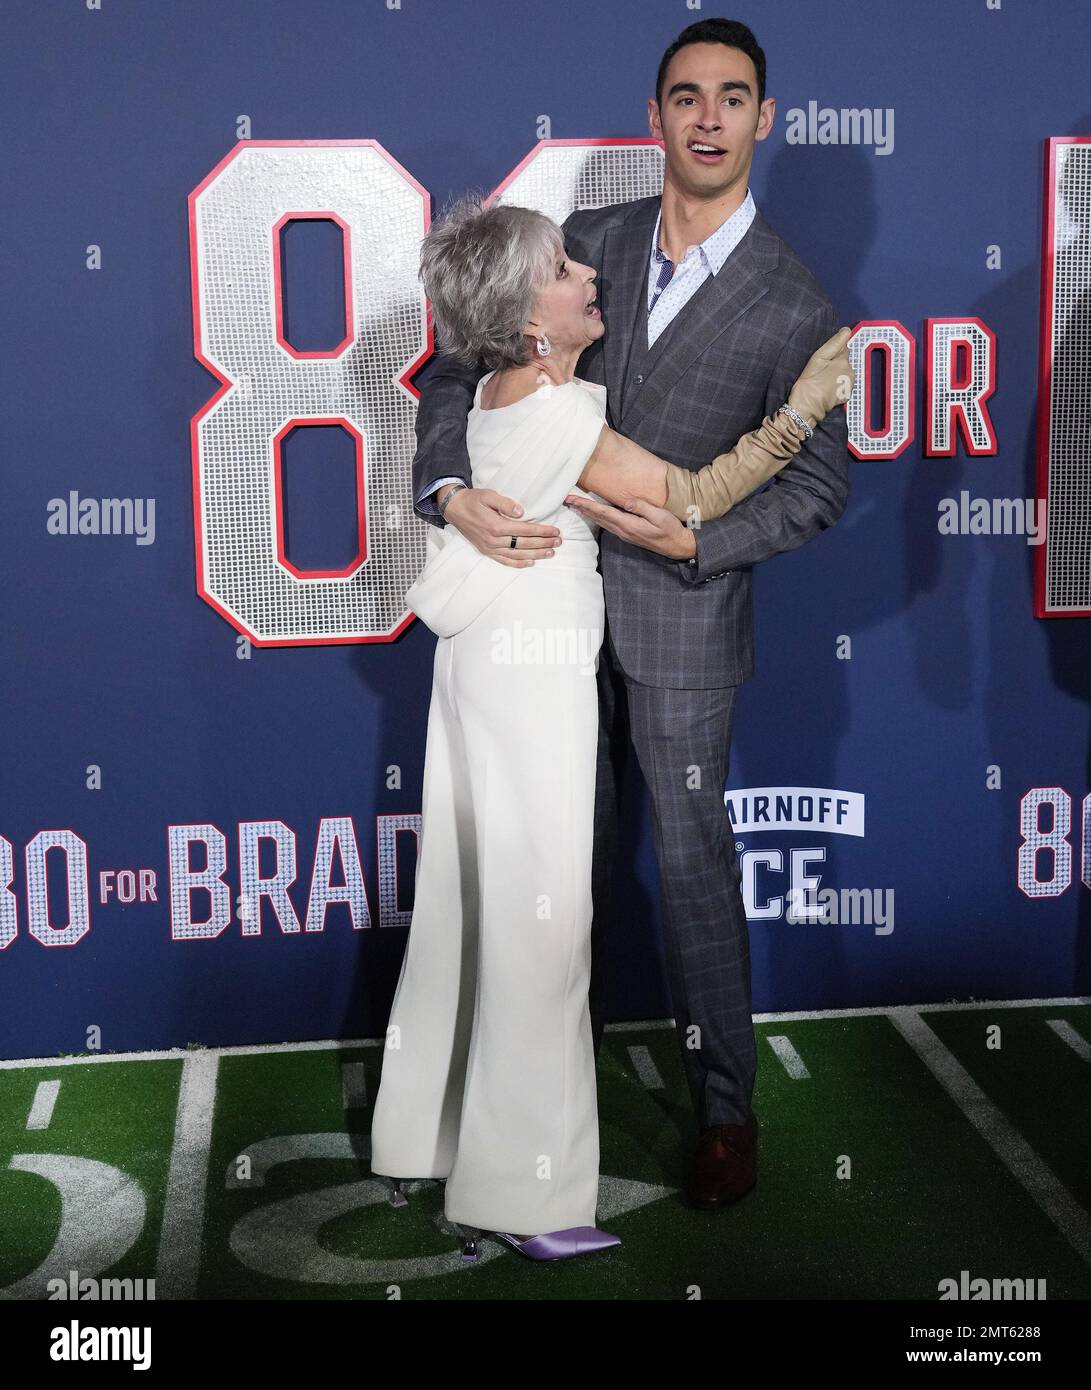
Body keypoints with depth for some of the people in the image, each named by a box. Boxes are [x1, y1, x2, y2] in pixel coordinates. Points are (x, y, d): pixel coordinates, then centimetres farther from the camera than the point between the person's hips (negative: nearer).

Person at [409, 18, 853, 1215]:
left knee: (692, 861, 5)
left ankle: (724, 1104, 20)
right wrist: (451, 489, -16)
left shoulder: (792, 306, -9)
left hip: (680, 618, -3)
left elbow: (819, 483, -5)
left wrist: (695, 537, -20)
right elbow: (460, 362, 1)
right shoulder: (590, 242, 1)